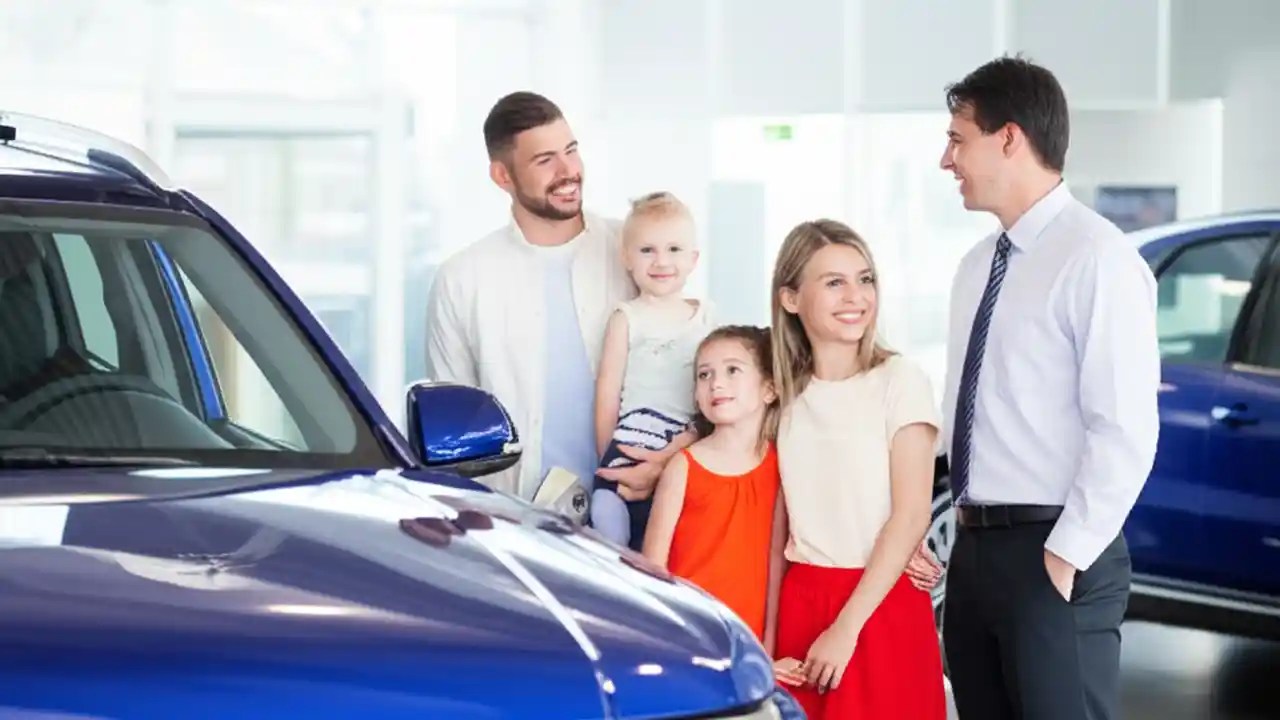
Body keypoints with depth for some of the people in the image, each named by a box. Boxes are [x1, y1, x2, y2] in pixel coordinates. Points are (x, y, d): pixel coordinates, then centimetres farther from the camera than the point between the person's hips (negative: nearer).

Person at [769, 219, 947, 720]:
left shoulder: (898, 380, -5)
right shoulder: (788, 393, 8)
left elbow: (911, 517, -10)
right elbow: (781, 524, 9)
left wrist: (846, 628, -15)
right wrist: (769, 639, 1)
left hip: (881, 604, -4)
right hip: (800, 602, 4)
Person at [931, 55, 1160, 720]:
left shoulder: (1096, 258, -12)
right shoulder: (978, 265, 14)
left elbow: (1125, 432, -17)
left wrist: (1065, 557, -16)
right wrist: (965, 526, 10)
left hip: (1051, 554, -8)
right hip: (974, 550, 8)